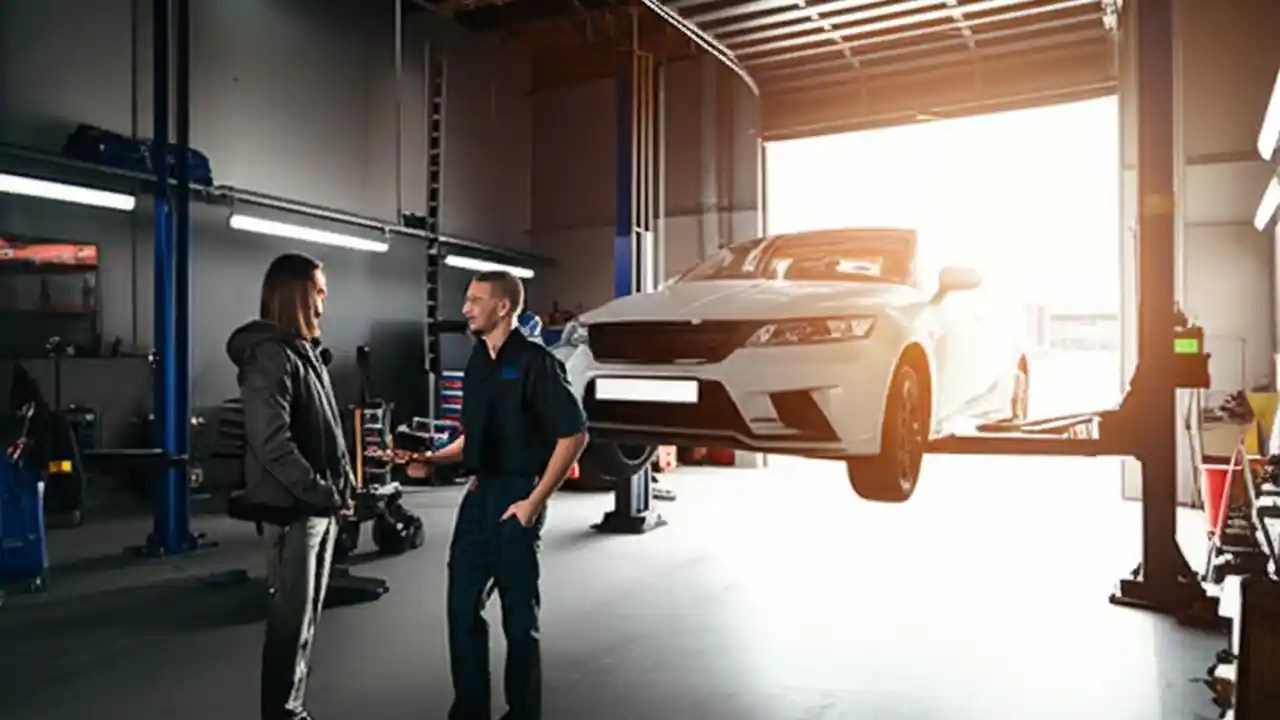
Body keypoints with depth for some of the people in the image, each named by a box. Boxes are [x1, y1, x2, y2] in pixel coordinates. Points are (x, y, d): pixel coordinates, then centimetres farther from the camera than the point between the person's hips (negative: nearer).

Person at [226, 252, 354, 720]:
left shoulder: (305, 351, 14)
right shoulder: (270, 356, -16)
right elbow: (272, 444, -25)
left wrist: (343, 485, 8)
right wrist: (323, 493, -19)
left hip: (320, 506, 9)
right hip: (293, 508, -9)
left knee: (307, 615, 17)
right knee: (291, 619, 2)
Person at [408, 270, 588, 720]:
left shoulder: (534, 362, -13)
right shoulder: (477, 363, 11)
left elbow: (574, 434, -16)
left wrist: (535, 500, -16)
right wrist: (432, 458, 5)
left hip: (516, 498, -7)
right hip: (478, 494, 7)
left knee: (519, 612, 6)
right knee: (463, 605, 11)